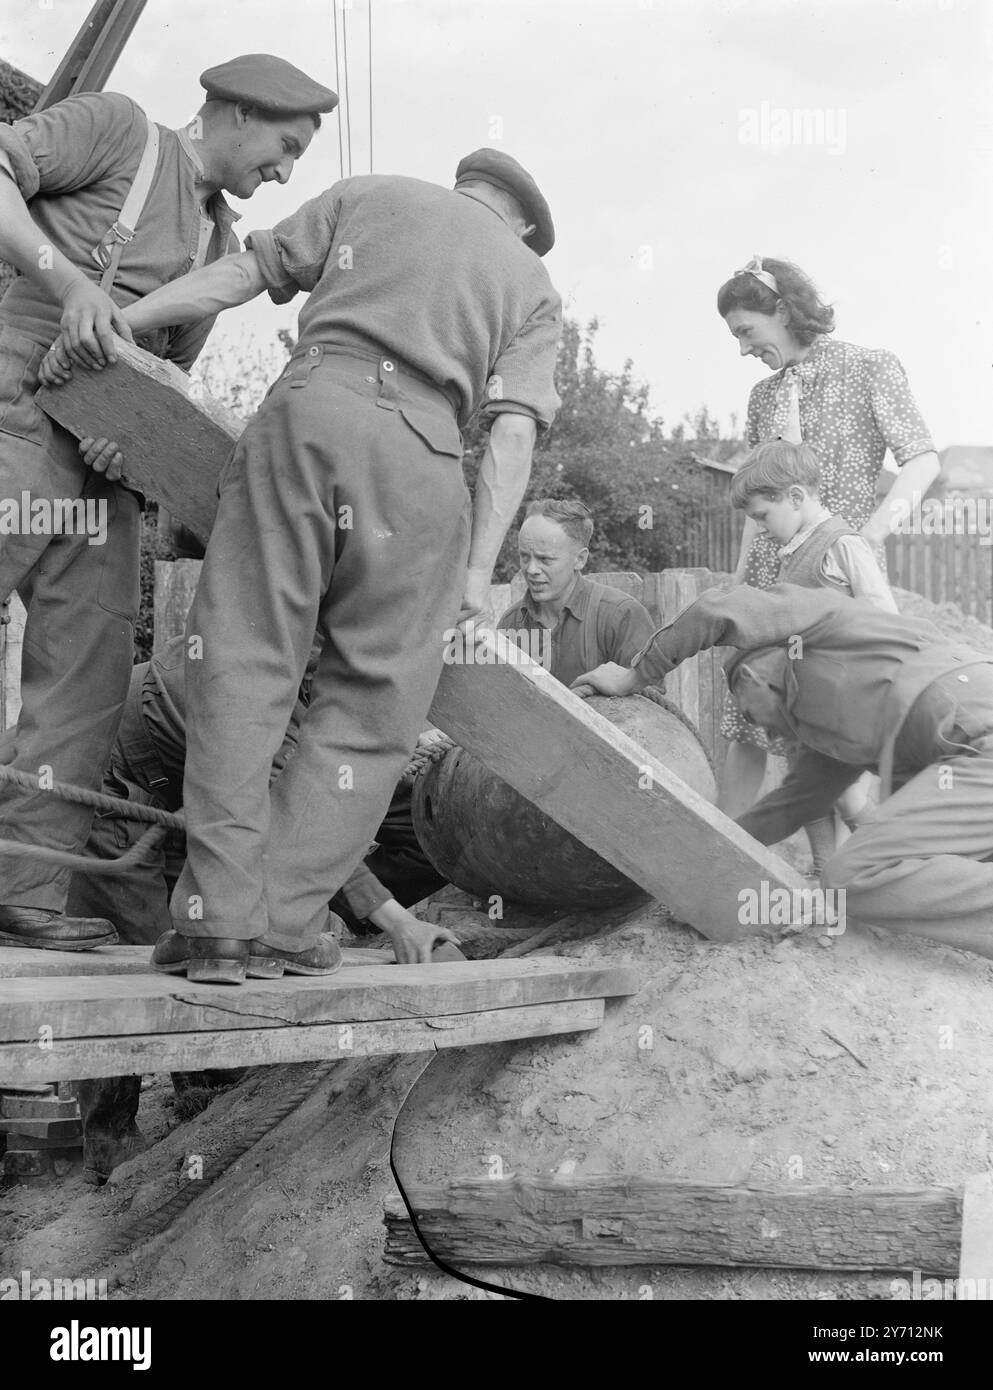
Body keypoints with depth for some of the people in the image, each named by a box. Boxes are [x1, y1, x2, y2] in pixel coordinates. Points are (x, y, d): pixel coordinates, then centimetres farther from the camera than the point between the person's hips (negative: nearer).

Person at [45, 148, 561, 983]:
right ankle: (285, 916, 3)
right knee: (374, 695, 9)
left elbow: (242, 274, 18)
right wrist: (479, 566, 5)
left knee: (243, 660, 1)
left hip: (310, 407, 0)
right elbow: (513, 431, 9)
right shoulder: (533, 286, 24)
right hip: (423, 454, 0)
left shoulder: (370, 194, 25)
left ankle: (220, 916, -5)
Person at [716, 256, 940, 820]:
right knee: (747, 729, 1)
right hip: (771, 572, 5)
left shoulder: (869, 368, 2)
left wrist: (881, 521, -21)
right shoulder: (765, 394, 18)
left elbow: (923, 460, -5)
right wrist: (739, 577, 12)